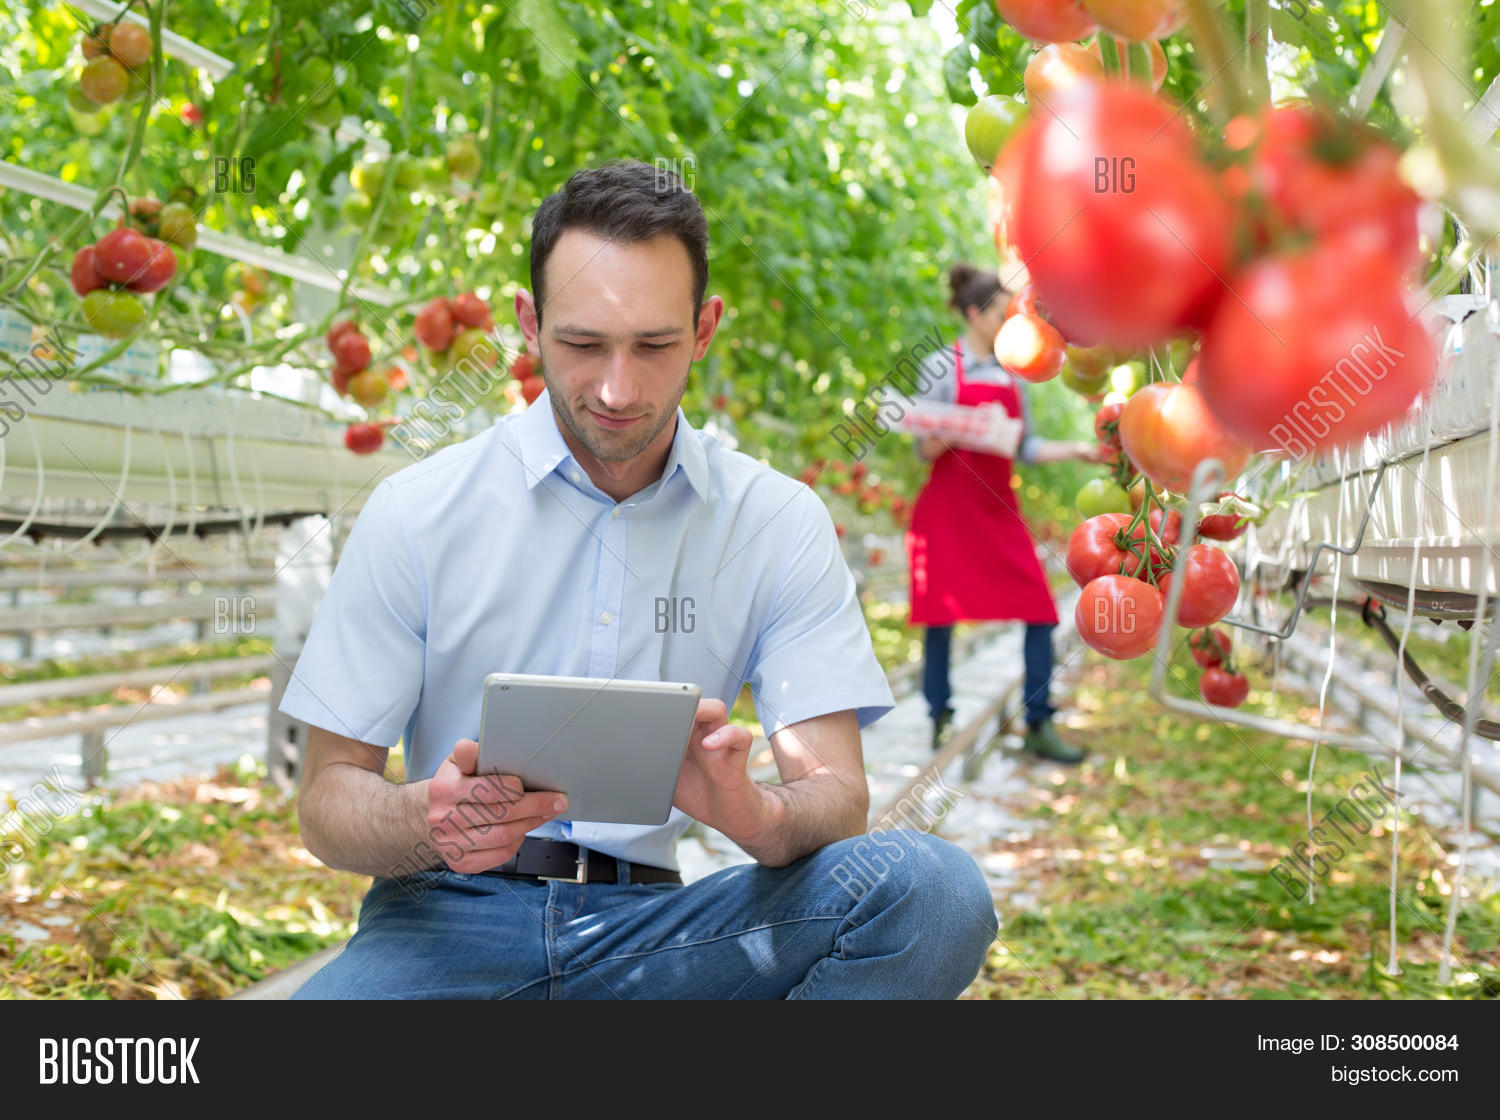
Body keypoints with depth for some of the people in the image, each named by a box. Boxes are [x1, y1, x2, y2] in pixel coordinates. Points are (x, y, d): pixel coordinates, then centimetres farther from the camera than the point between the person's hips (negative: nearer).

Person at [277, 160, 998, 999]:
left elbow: (838, 798, -2)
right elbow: (328, 800, 0)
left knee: (933, 890, -26)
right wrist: (429, 821, -24)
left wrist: (756, 812, -28)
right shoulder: (415, 513, -1)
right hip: (455, 915, -2)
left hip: (652, 922, 2)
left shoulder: (779, 524, 3)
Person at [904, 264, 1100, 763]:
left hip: (999, 507, 5)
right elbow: (925, 449, -2)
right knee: (942, 613, -4)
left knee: (1041, 612, -5)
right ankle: (941, 721, 9)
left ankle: (1039, 725, 1)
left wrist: (1076, 450, 2)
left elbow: (1027, 447, 14)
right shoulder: (941, 367, -1)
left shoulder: (1009, 374, 13)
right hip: (948, 505, -5)